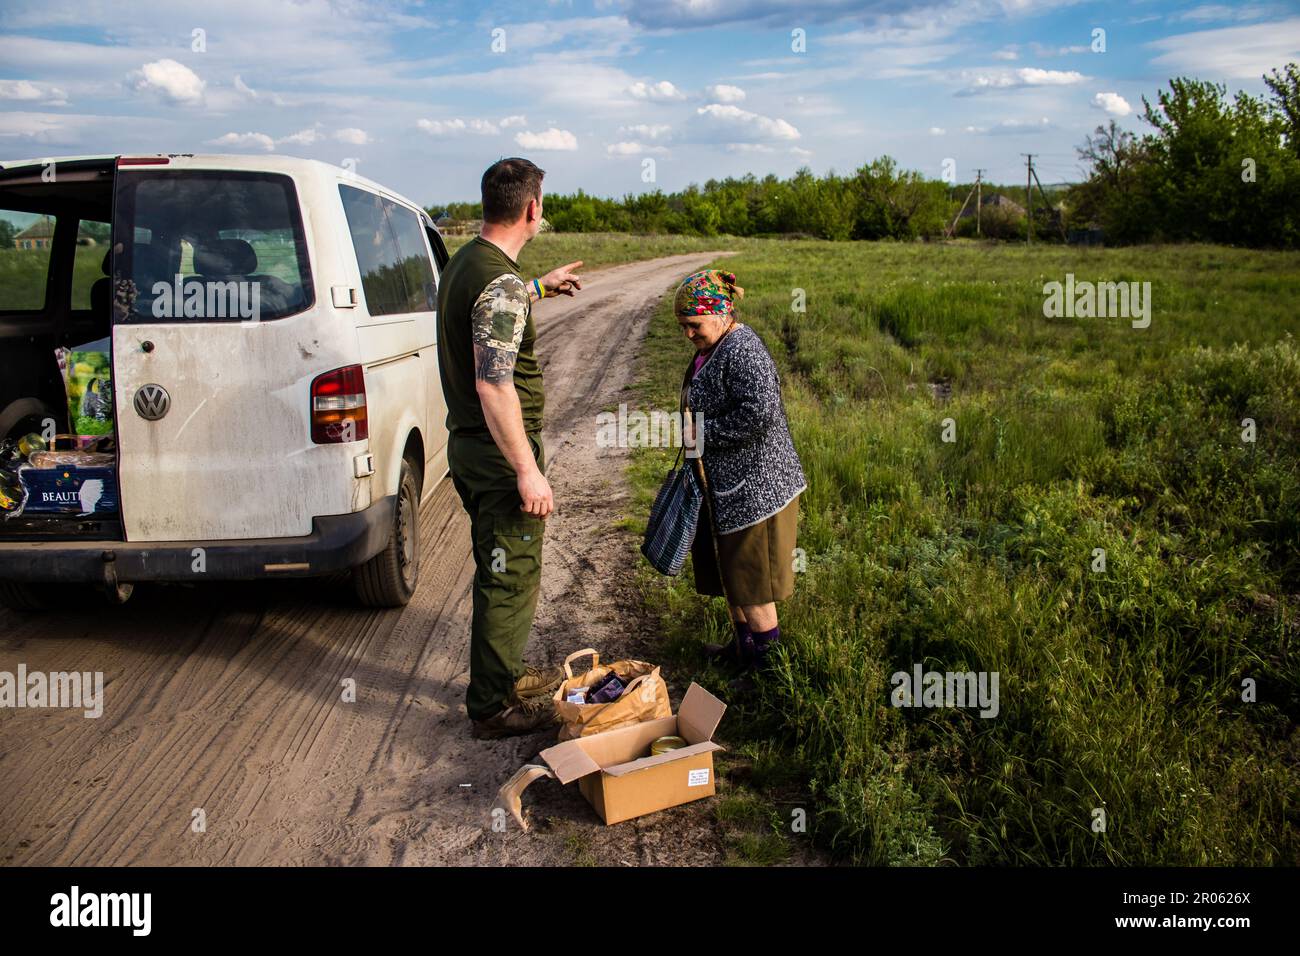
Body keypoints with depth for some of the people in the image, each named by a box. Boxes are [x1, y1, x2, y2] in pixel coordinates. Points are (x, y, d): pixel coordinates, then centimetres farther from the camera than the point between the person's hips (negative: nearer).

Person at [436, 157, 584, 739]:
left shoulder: (464, 263, 9)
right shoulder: (501, 283, -23)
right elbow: (494, 386, -30)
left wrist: (541, 287, 43)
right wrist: (528, 470, -28)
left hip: (469, 446, 10)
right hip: (500, 453, -10)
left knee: (498, 570, 23)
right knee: (510, 579, 2)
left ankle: (506, 673, 39)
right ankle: (492, 707, 15)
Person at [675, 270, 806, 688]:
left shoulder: (742, 350, -21)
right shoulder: (713, 348, 11)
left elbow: (759, 413, -30)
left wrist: (704, 433, -21)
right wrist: (694, 430, 9)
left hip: (753, 484, -10)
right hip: (727, 483, 10)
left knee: (749, 576, -1)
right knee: (729, 569, 20)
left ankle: (770, 659, 13)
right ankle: (743, 645, 36)